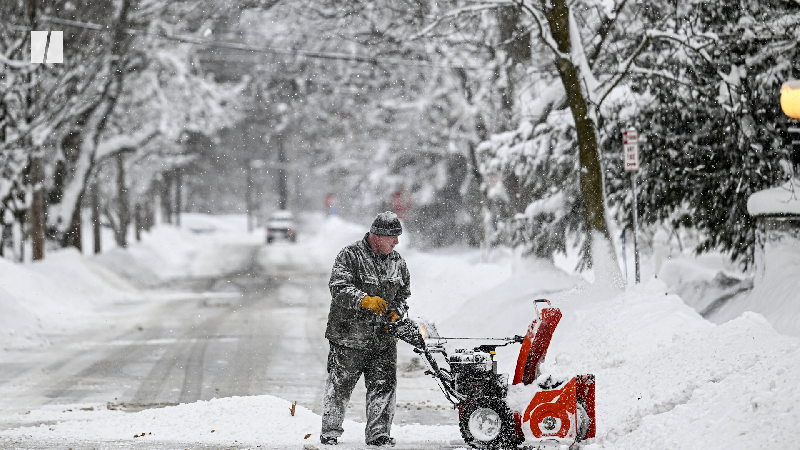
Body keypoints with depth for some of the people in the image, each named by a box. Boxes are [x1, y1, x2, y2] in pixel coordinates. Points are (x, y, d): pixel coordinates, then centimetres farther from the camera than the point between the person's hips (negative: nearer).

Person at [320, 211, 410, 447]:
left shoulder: (397, 262, 11)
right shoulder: (350, 255, -8)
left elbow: (404, 293, 21)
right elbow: (338, 288, -19)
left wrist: (396, 313, 1)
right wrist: (365, 300, -32)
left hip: (383, 338, 5)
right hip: (349, 337, -5)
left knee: (384, 385, 0)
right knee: (339, 385, 3)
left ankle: (379, 433, 9)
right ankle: (330, 432, 15)